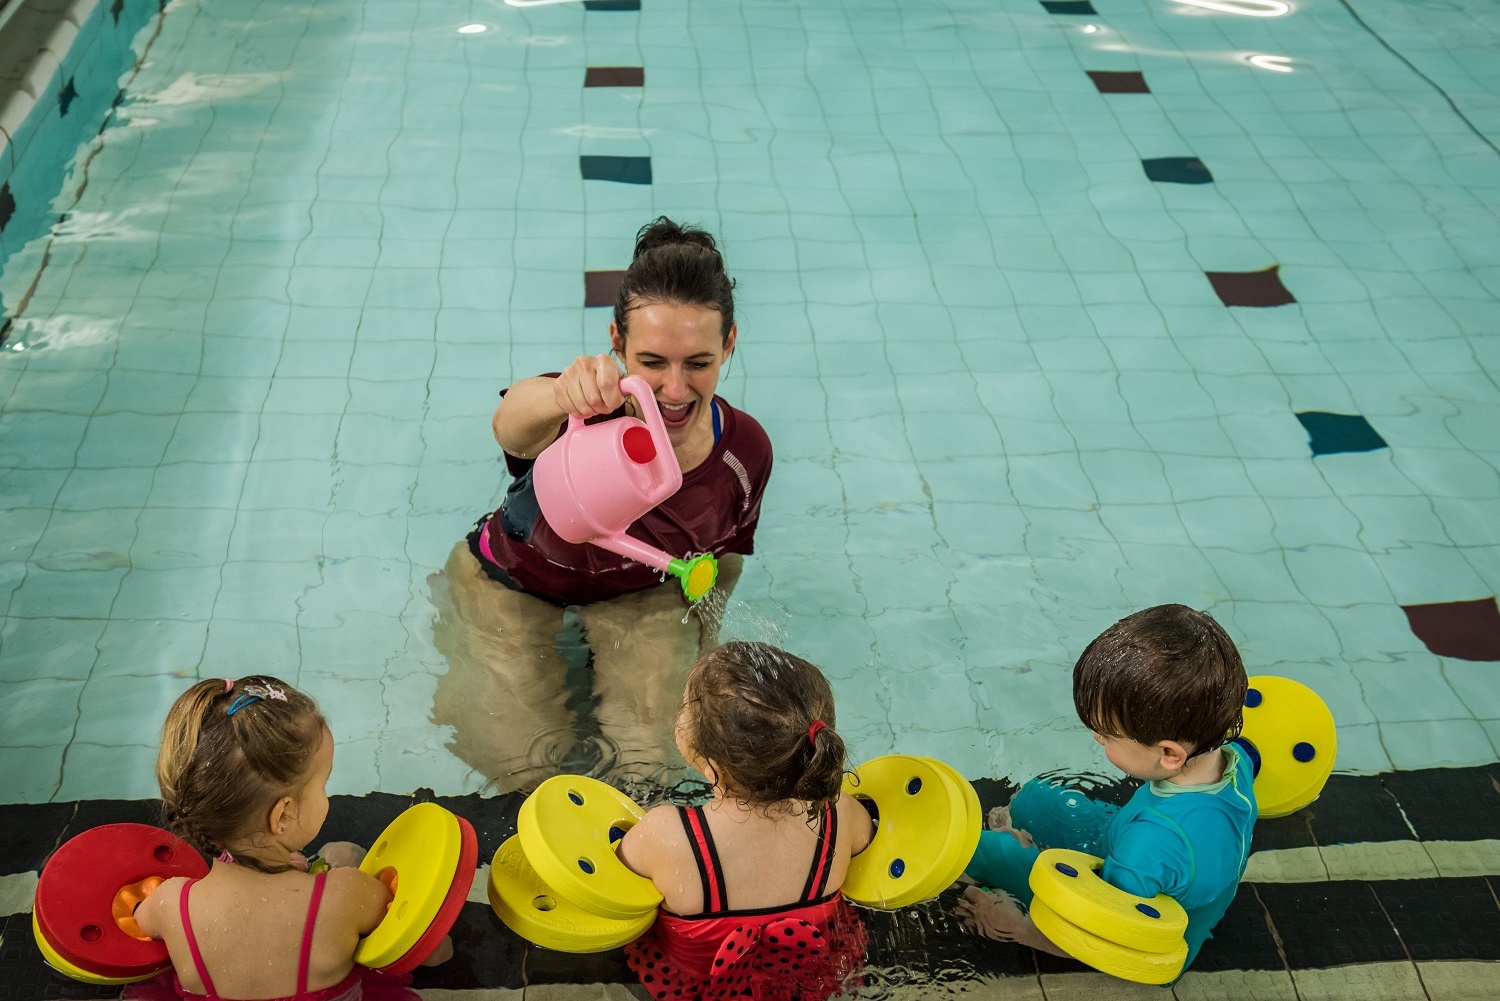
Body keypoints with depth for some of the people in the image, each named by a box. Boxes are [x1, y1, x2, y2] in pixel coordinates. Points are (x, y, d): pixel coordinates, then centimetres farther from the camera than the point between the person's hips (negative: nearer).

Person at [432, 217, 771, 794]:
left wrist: (707, 627, 3)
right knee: (525, 767, -4)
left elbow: (727, 549, -1)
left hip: (643, 597, 3)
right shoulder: (587, 418, -38)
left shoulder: (745, 450, -24)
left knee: (647, 763, -5)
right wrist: (559, 395, -86)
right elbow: (511, 425, -65)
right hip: (515, 587, -2)